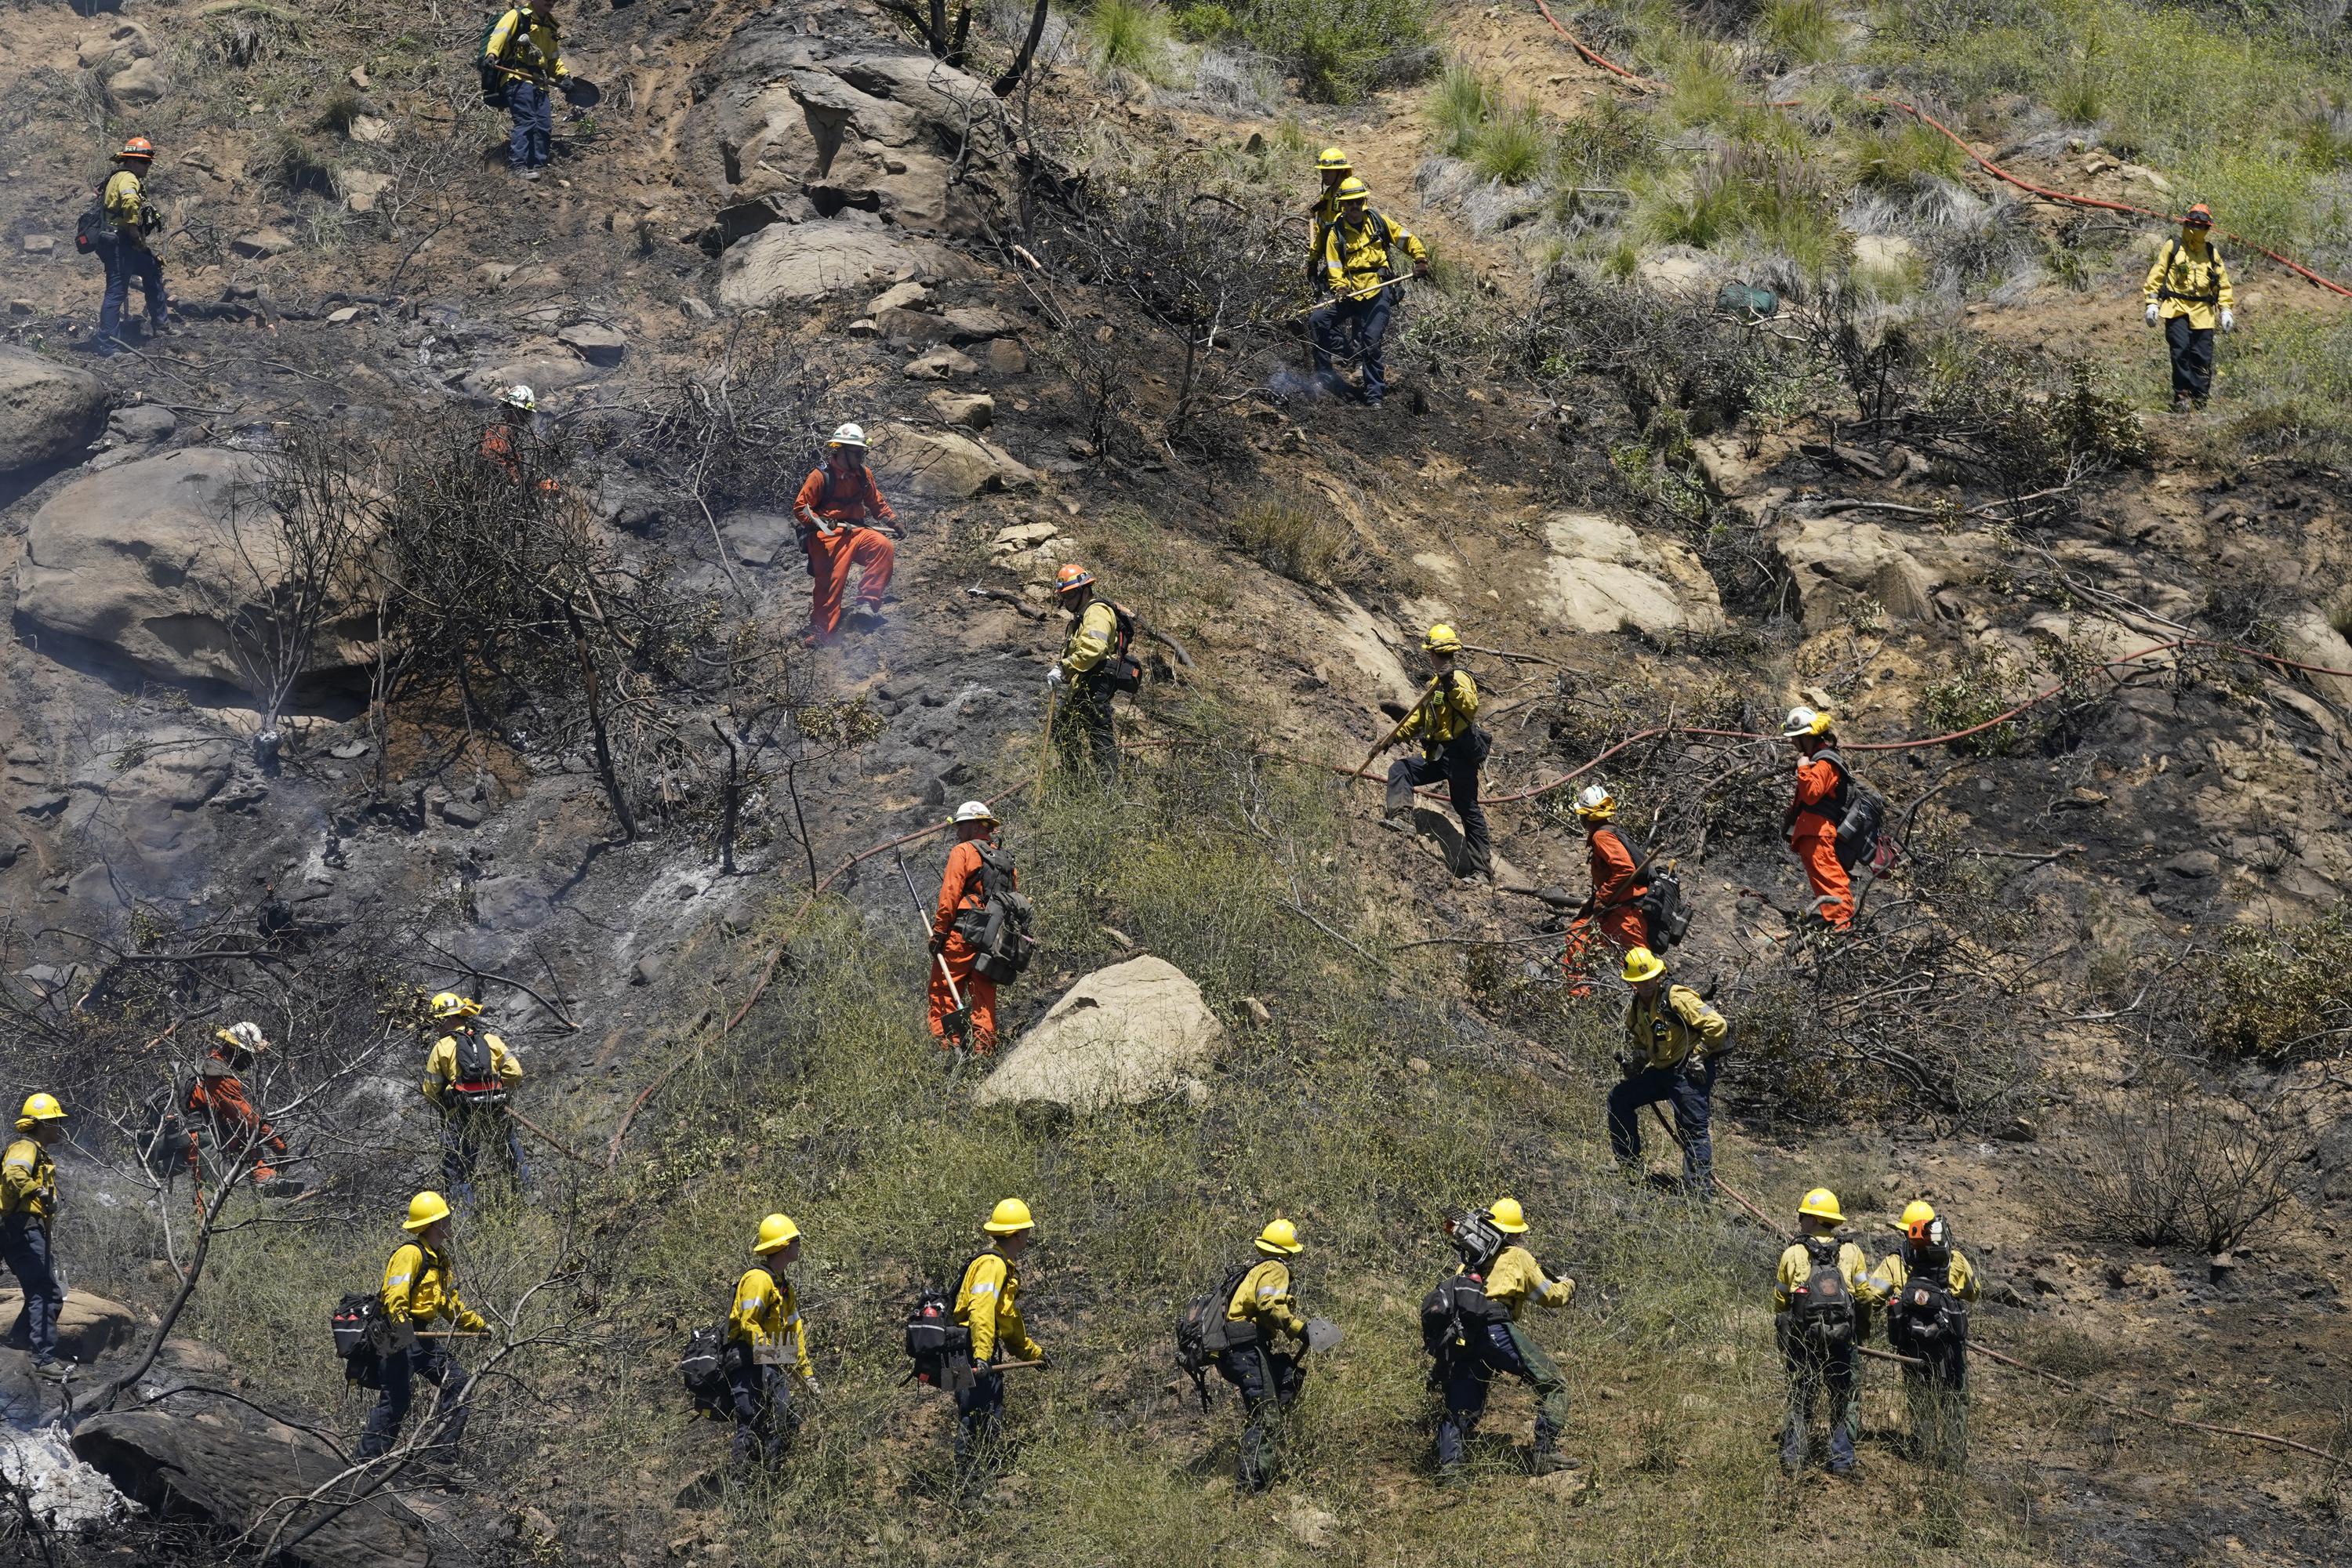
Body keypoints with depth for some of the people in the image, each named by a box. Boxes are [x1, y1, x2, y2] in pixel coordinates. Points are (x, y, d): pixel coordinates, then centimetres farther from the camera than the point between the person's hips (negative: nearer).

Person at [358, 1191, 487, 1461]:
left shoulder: (439, 1258, 20)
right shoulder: (410, 1253, -13)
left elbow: (450, 1304, 29)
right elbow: (395, 1294, -24)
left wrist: (481, 1326, 29)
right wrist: (401, 1322, -39)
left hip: (421, 1336, 10)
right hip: (399, 1336, -10)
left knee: (457, 1383, 5)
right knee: (395, 1399, -12)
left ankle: (444, 1452, 7)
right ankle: (368, 1459, -8)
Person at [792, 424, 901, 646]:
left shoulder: (863, 474, 11)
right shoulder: (821, 476, -7)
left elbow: (876, 502, 26)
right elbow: (800, 508, -5)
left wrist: (893, 522, 17)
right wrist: (820, 523, -20)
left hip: (854, 531, 5)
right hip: (826, 535, -5)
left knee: (884, 547, -22)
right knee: (830, 581, -16)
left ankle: (867, 602, -23)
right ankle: (821, 633, -12)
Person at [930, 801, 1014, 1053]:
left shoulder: (964, 851, -2)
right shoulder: (1007, 861, 19)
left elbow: (950, 893, -10)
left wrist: (938, 931, -10)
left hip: (961, 937, -7)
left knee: (943, 994, -3)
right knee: (984, 1000, 8)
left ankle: (947, 1049, -11)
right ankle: (983, 1051, 2)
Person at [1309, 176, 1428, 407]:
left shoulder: (1379, 222, 4)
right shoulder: (1336, 234, 3)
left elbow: (1407, 239, 11)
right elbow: (1334, 267, -2)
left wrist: (1421, 259, -4)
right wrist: (1339, 288, -20)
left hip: (1378, 293, -2)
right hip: (1350, 293, 2)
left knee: (1371, 343, -11)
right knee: (1317, 320, -14)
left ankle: (1374, 395, -4)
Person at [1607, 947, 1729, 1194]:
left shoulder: (1677, 998, -15)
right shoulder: (1635, 1009, 10)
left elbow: (1717, 1025, -18)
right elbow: (1638, 1042, 30)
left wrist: (1699, 1055, -14)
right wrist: (1632, 1060, 10)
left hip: (1690, 1071, -9)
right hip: (1662, 1071, 9)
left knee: (1692, 1127, -14)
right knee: (1618, 1098, 11)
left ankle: (1701, 1190, -15)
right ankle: (1629, 1166, 17)